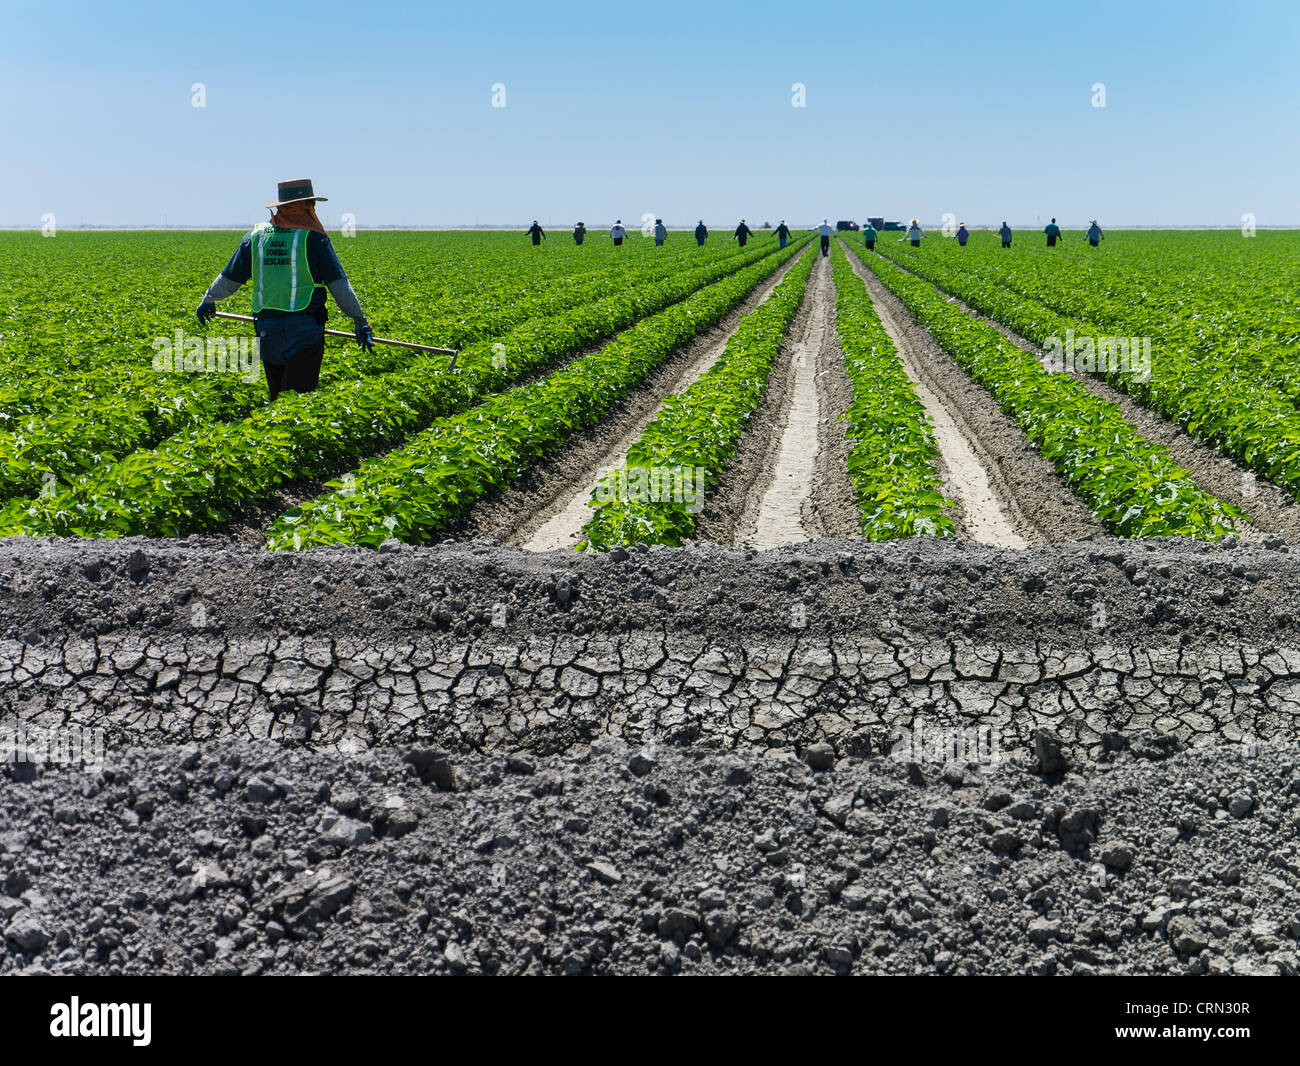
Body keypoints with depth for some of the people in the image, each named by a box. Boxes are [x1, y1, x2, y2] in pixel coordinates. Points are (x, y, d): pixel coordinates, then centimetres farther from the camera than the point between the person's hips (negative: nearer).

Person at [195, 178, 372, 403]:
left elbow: (229, 279, 15)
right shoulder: (313, 238, -4)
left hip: (267, 332, 5)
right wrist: (360, 321, 4)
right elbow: (339, 284, -5)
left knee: (277, 398, 13)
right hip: (304, 332, -5)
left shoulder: (256, 236, 8)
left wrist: (208, 300, 33)